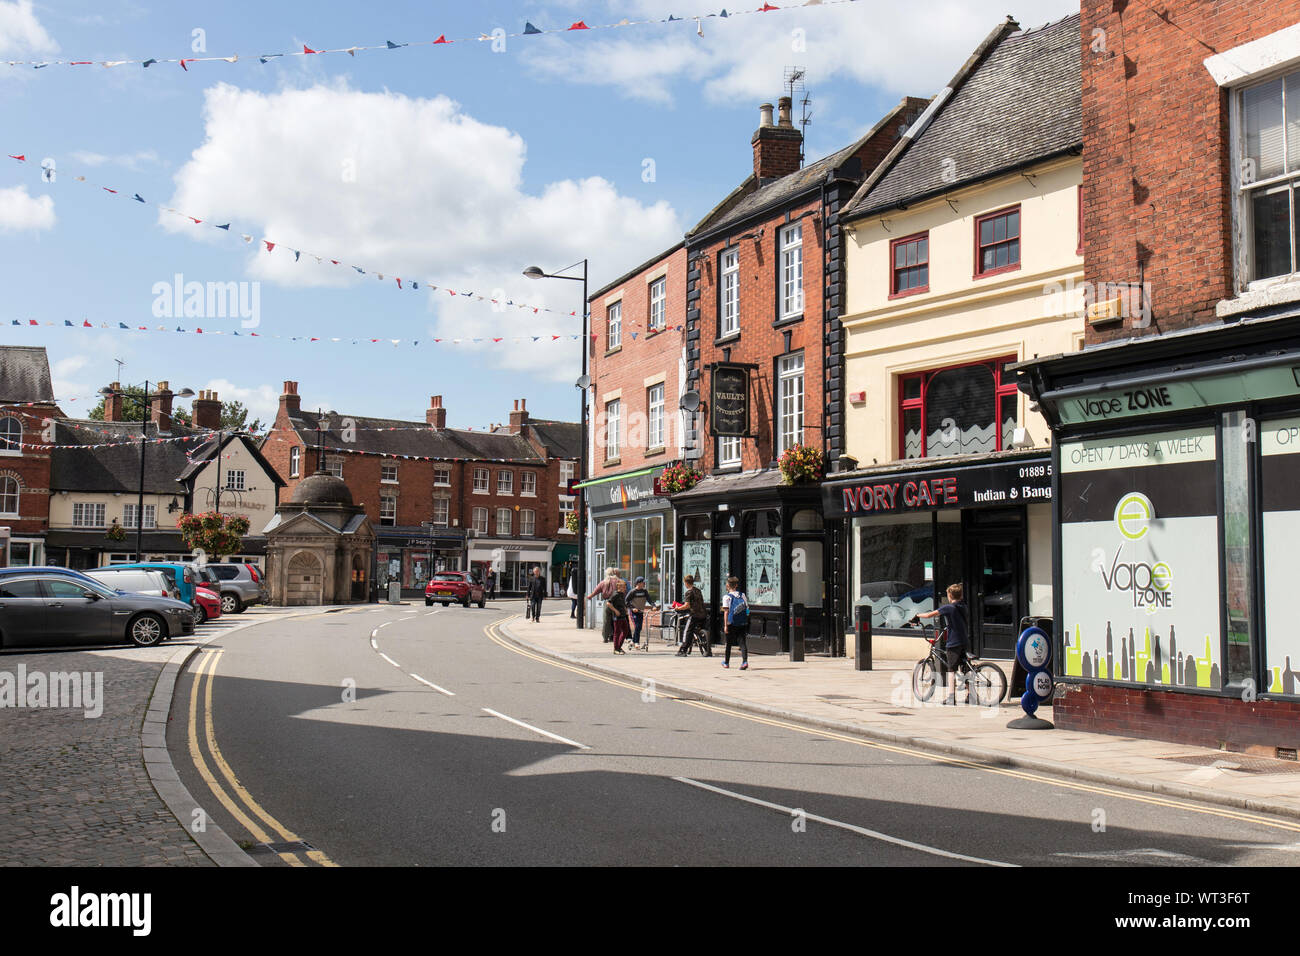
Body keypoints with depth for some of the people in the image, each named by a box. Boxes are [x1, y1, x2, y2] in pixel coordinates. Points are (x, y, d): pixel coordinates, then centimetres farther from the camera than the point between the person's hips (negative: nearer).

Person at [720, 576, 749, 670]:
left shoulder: (727, 597, -5)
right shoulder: (743, 595, 7)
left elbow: (726, 612, -10)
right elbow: (747, 609, 8)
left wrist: (726, 625, -9)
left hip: (732, 623, -3)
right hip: (743, 623, 3)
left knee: (729, 643, 13)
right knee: (742, 642, 1)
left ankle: (726, 662, 27)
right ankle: (745, 661, -19)